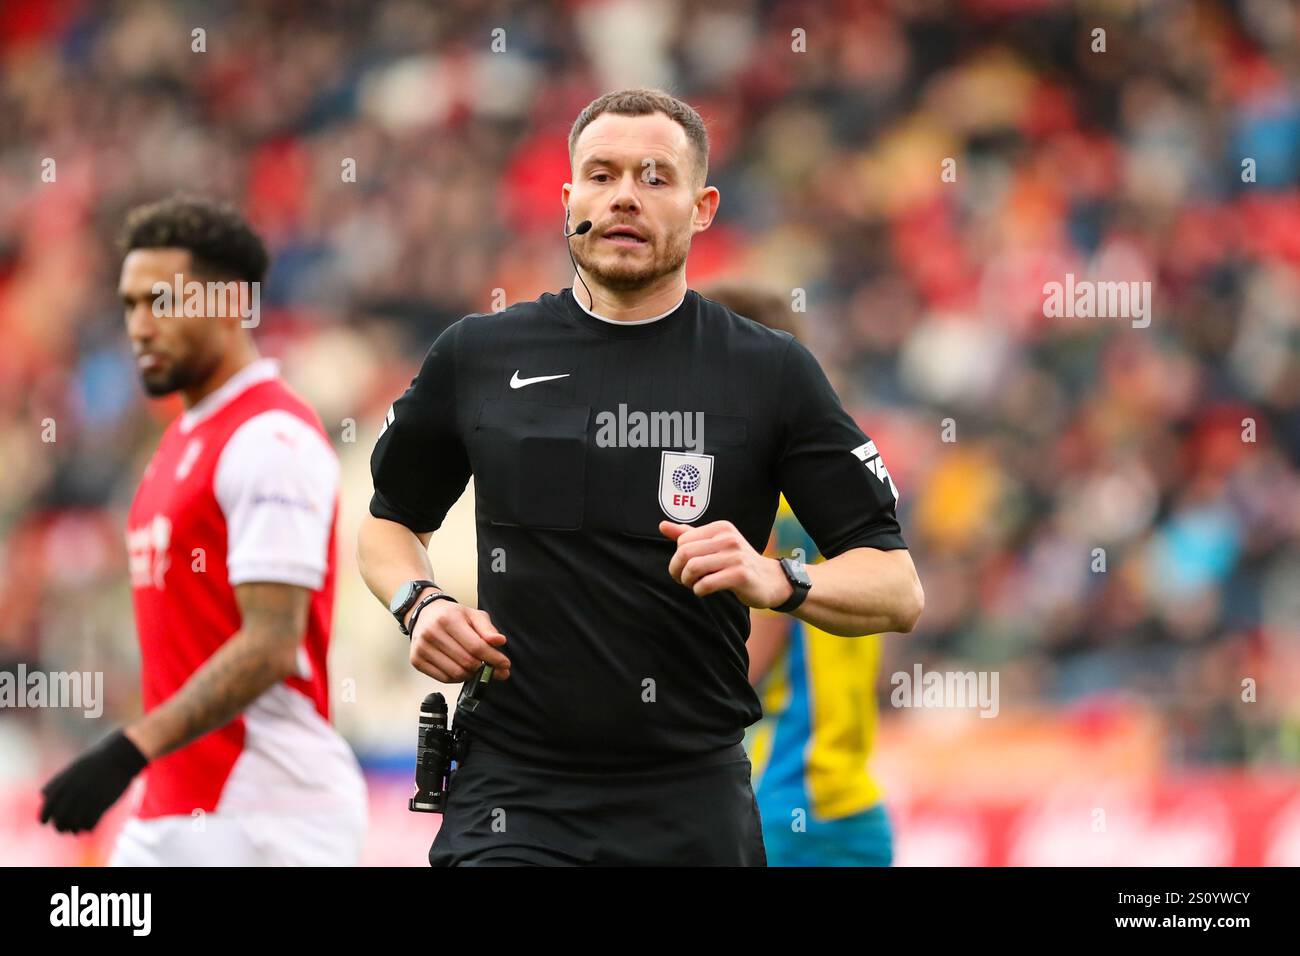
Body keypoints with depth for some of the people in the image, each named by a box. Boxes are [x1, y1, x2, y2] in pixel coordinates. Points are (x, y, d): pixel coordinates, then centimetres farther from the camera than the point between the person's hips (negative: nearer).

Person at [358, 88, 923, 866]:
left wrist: (776, 583, -19)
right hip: (515, 801, 0)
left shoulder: (770, 373, 1)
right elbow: (392, 520, 22)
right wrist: (419, 603, 1)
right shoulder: (477, 357, 6)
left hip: (694, 802, 0)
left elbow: (897, 589, 1)